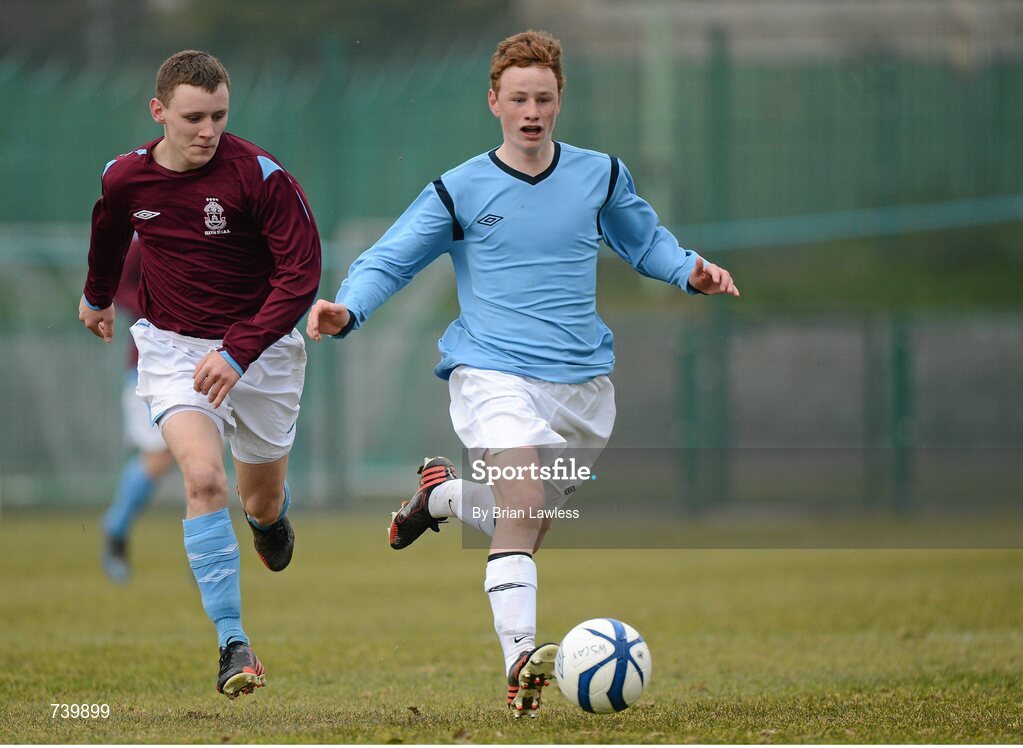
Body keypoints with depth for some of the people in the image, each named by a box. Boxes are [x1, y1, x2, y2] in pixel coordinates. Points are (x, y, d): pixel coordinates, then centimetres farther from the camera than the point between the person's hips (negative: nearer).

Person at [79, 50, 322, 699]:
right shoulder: (124, 178, -8)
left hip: (261, 347, -1)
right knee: (203, 478, -22)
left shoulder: (262, 177, -21)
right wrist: (99, 296, 35)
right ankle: (234, 644, -21)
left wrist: (239, 352, -30)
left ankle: (273, 511, 55)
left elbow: (301, 273, -21)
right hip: (173, 346, 1)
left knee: (262, 502, 13)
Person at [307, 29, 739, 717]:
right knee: (523, 503, -26)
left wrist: (690, 271, 4)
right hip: (494, 371, -4)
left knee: (528, 524, 12)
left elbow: (645, 241, 24)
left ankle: (443, 493, 42)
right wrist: (347, 310, -16)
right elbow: (390, 260, 3)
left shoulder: (599, 176, 8)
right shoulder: (460, 191, 0)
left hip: (582, 380, 4)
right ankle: (521, 658, -33)